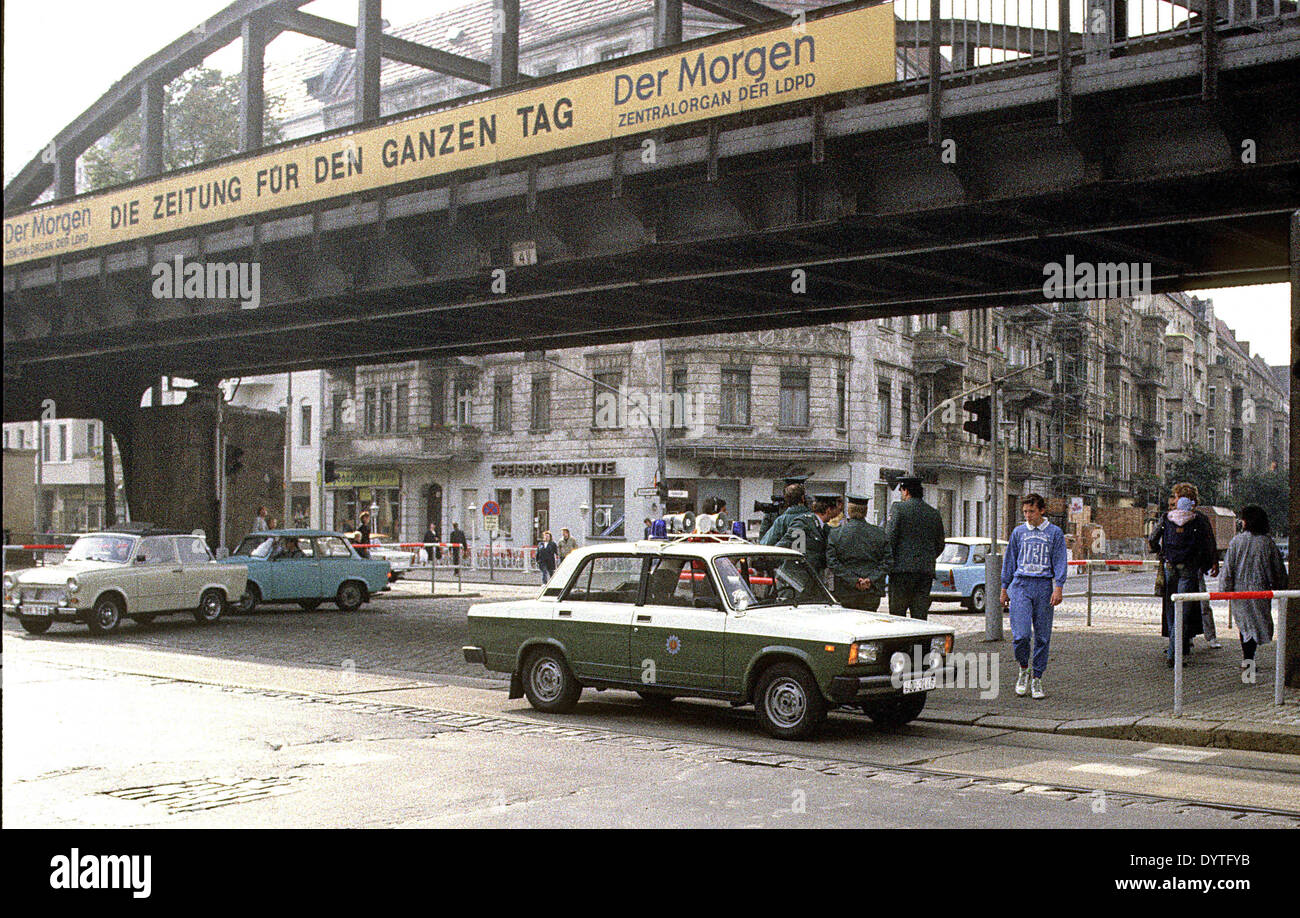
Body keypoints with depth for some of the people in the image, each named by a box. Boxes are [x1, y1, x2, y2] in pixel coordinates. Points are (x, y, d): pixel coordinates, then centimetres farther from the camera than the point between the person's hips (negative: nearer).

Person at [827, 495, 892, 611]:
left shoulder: (836, 533, -1)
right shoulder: (879, 533, 4)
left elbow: (832, 562, -7)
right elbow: (888, 561, 1)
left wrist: (853, 580, -9)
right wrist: (871, 579, -5)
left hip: (845, 593, -2)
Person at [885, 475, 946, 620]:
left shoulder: (898, 508, -3)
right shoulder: (934, 513, 13)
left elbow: (889, 539, -10)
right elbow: (940, 546, 18)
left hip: (901, 570, -5)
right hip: (927, 572, 5)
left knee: (897, 615, -1)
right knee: (920, 616, 5)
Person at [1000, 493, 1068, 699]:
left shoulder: (1055, 533, 6)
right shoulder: (1018, 532, 11)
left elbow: (1060, 561, 2)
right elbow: (1010, 560, 17)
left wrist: (1058, 587, -9)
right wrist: (1005, 588, 15)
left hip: (1044, 586, 0)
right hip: (1020, 584, 1)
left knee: (1042, 637, 2)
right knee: (1021, 634, -11)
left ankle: (1037, 679, 11)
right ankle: (1023, 671, 11)